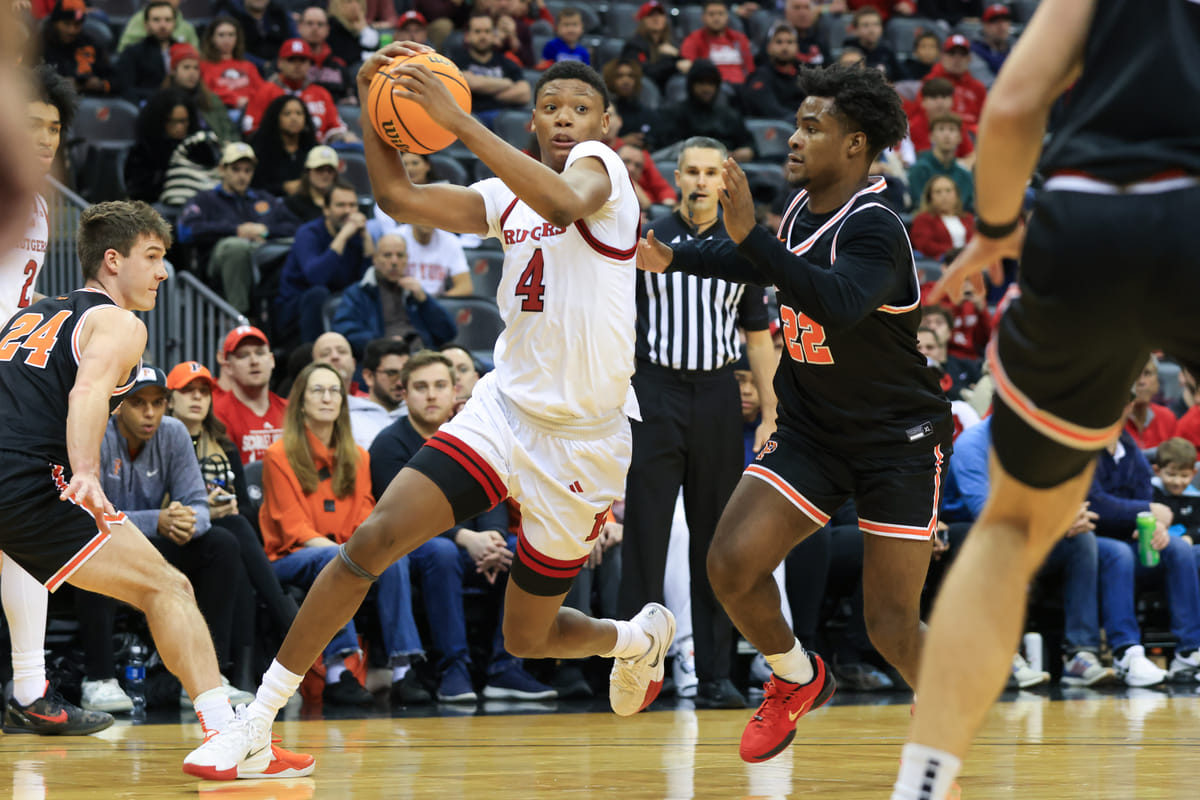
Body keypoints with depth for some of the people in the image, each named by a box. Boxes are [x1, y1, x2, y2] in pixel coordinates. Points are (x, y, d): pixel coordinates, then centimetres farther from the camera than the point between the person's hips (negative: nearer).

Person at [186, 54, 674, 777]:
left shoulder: (602, 163, -9)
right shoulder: (506, 198, 10)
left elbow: (566, 202, -34)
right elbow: (399, 198, 1)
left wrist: (457, 119, -38)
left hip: (582, 441, -5)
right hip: (505, 407, 5)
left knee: (528, 637, 9)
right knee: (373, 540, -16)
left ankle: (639, 637, 43)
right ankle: (258, 721, -10)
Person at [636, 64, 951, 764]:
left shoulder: (874, 227, -23)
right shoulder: (805, 208, 2)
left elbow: (839, 304, -43)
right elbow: (769, 266, 25)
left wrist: (747, 236, -45)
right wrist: (674, 257, 23)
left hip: (899, 441, -7)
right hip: (812, 434, 7)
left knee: (892, 627, -8)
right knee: (732, 563, -11)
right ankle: (797, 680, 17)